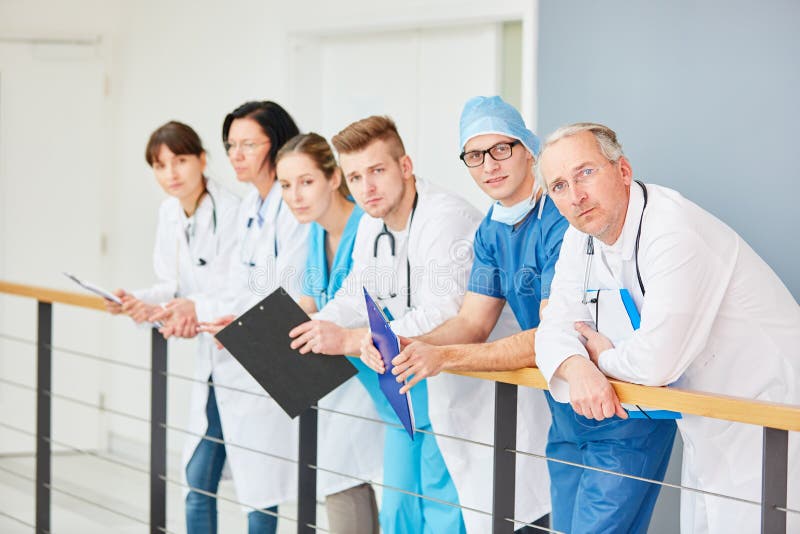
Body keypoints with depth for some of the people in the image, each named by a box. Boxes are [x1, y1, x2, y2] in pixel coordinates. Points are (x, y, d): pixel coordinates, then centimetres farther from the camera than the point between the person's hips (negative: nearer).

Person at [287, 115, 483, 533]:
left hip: (452, 390, -9)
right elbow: (353, 300, 11)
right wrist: (300, 331, -9)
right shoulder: (371, 225, 9)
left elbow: (442, 318, -30)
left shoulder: (449, 220, -22)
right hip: (404, 391, 9)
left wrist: (349, 340, -32)